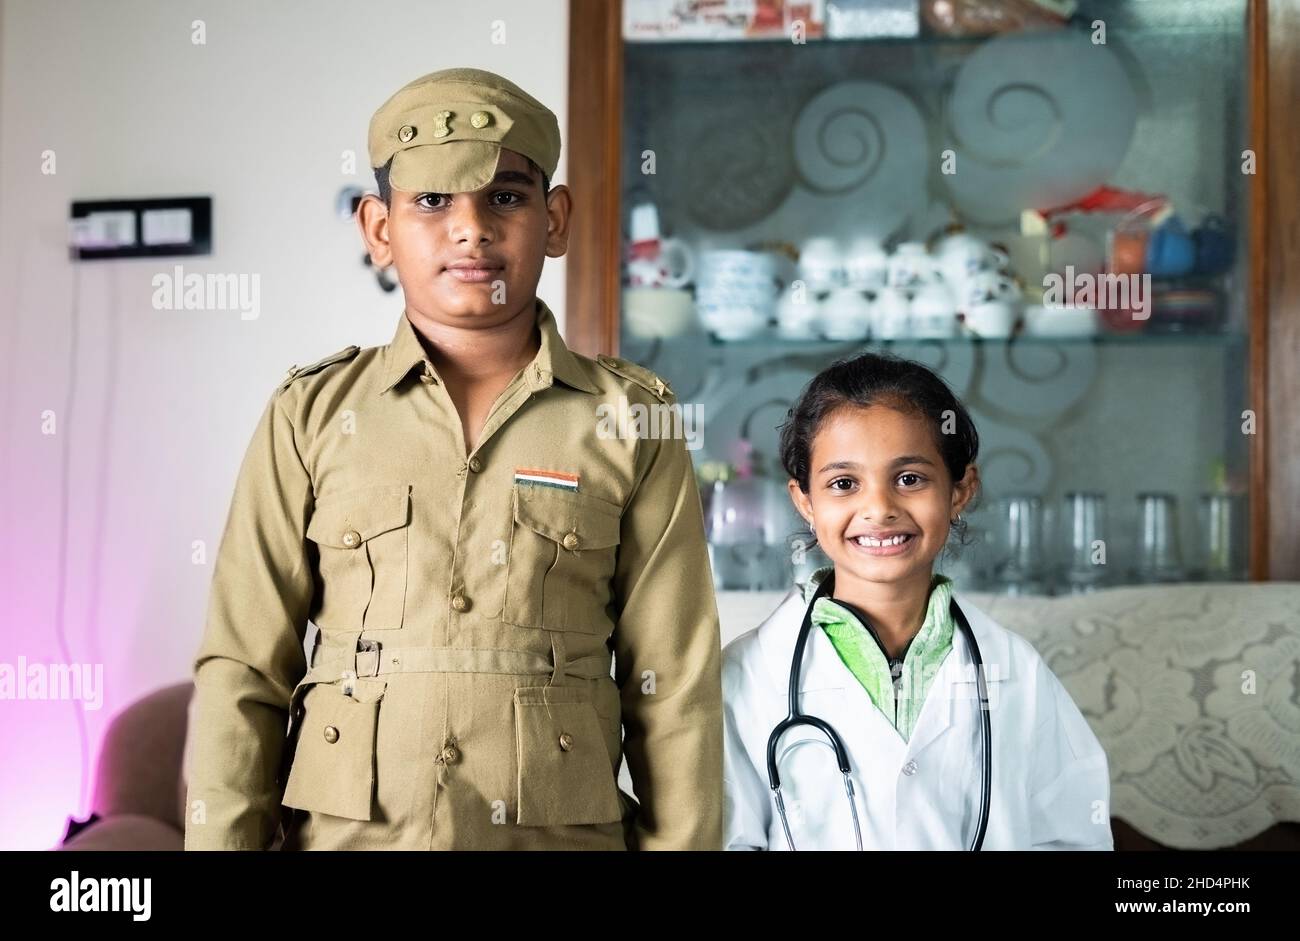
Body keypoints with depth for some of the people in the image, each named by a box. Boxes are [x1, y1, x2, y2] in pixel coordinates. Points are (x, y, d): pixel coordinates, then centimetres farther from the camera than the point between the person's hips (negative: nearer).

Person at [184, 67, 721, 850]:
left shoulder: (632, 422, 0)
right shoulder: (315, 416, 2)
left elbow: (674, 690, 0)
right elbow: (244, 671, 0)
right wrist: (225, 839, -4)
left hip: (559, 831, 0)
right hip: (347, 829, 1)